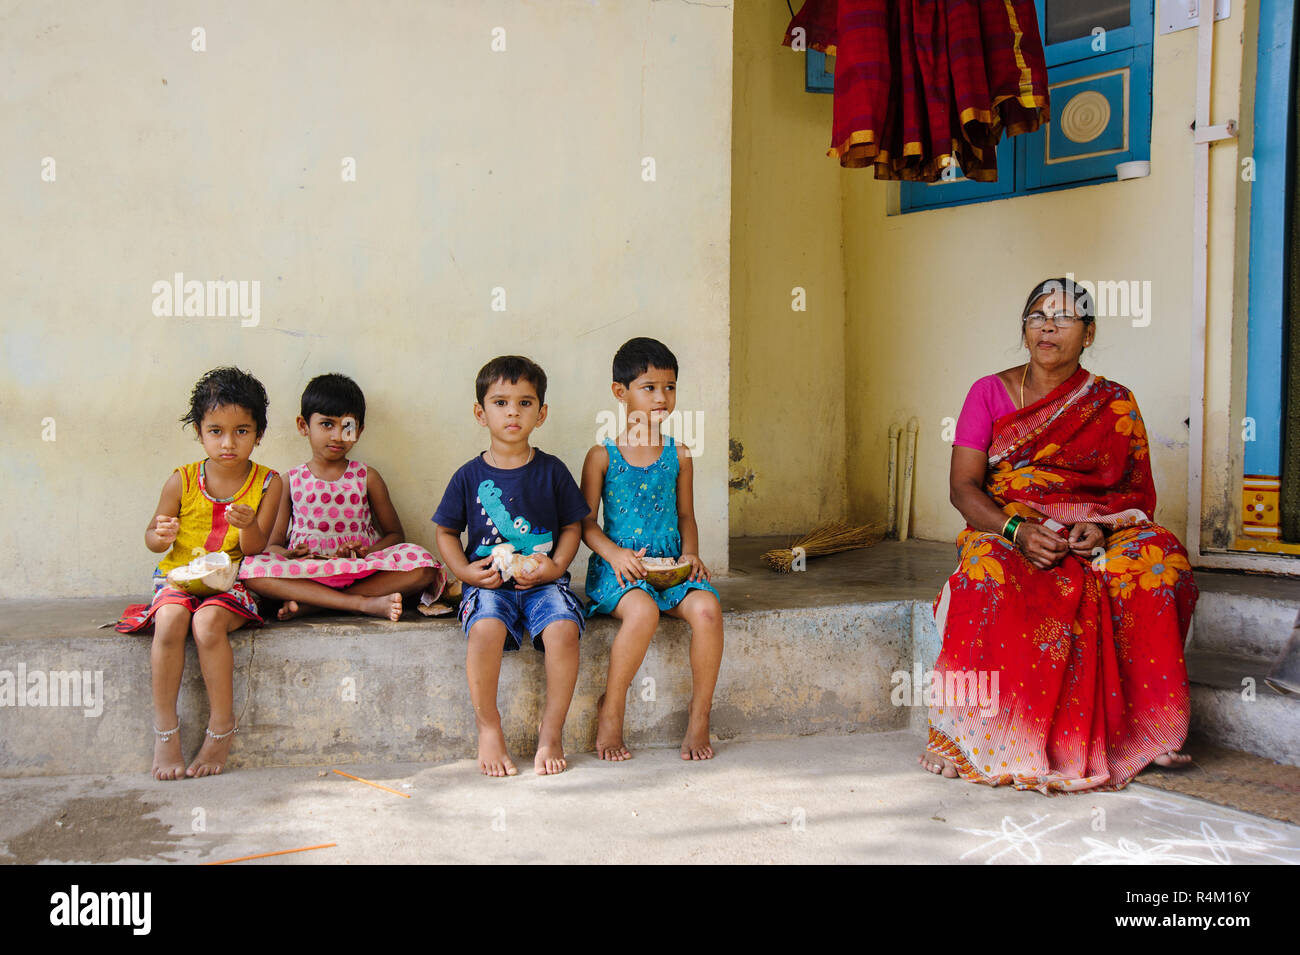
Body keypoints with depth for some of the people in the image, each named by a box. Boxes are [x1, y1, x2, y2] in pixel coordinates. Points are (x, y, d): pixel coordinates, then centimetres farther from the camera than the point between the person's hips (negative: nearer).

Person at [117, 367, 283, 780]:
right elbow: (152, 537, 9)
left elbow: (256, 549, -5)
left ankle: (221, 727, -16)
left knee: (208, 622, -32)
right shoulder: (182, 482, 0)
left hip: (231, 580, -1)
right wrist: (160, 536, -15)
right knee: (170, 620, -30)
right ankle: (164, 728, -18)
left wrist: (248, 526, -27)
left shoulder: (267, 483, -2)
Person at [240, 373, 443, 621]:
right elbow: (273, 544, 8)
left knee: (420, 562, -27)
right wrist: (289, 555, -17)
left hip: (361, 571, 1)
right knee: (251, 568, -30)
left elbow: (395, 534, 11)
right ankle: (364, 603, -31)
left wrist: (368, 552, -11)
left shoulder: (367, 478, 10)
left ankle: (309, 604, -26)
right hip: (304, 573, 0)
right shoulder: (290, 482, 10)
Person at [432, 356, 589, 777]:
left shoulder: (552, 471, 7)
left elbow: (572, 526, 11)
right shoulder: (469, 476, 7)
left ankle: (551, 732, -11)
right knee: (486, 629, -33)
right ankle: (488, 727, -12)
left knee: (563, 629, -30)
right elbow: (446, 532, 13)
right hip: (489, 581, 0)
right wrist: (466, 571, -4)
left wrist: (556, 566, -6)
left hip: (543, 580, 1)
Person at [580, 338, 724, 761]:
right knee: (642, 611, -35)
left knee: (707, 607, -27)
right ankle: (610, 714, -13)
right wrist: (615, 553, -15)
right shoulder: (602, 456, 2)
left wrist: (690, 553, -3)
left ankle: (699, 718, -11)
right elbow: (586, 522, 2)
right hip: (619, 566, -3)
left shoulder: (678, 455, 11)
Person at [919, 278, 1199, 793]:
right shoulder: (989, 393, 6)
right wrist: (1018, 531, -20)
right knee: (989, 573, -37)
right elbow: (963, 485, -3)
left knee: (1162, 561, -30)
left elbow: (1139, 494, 7)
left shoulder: (1115, 405, 9)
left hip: (1096, 538, 2)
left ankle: (1139, 729, -20)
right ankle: (968, 734, -28)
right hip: (1005, 532, -1)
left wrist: (1100, 527, -15)